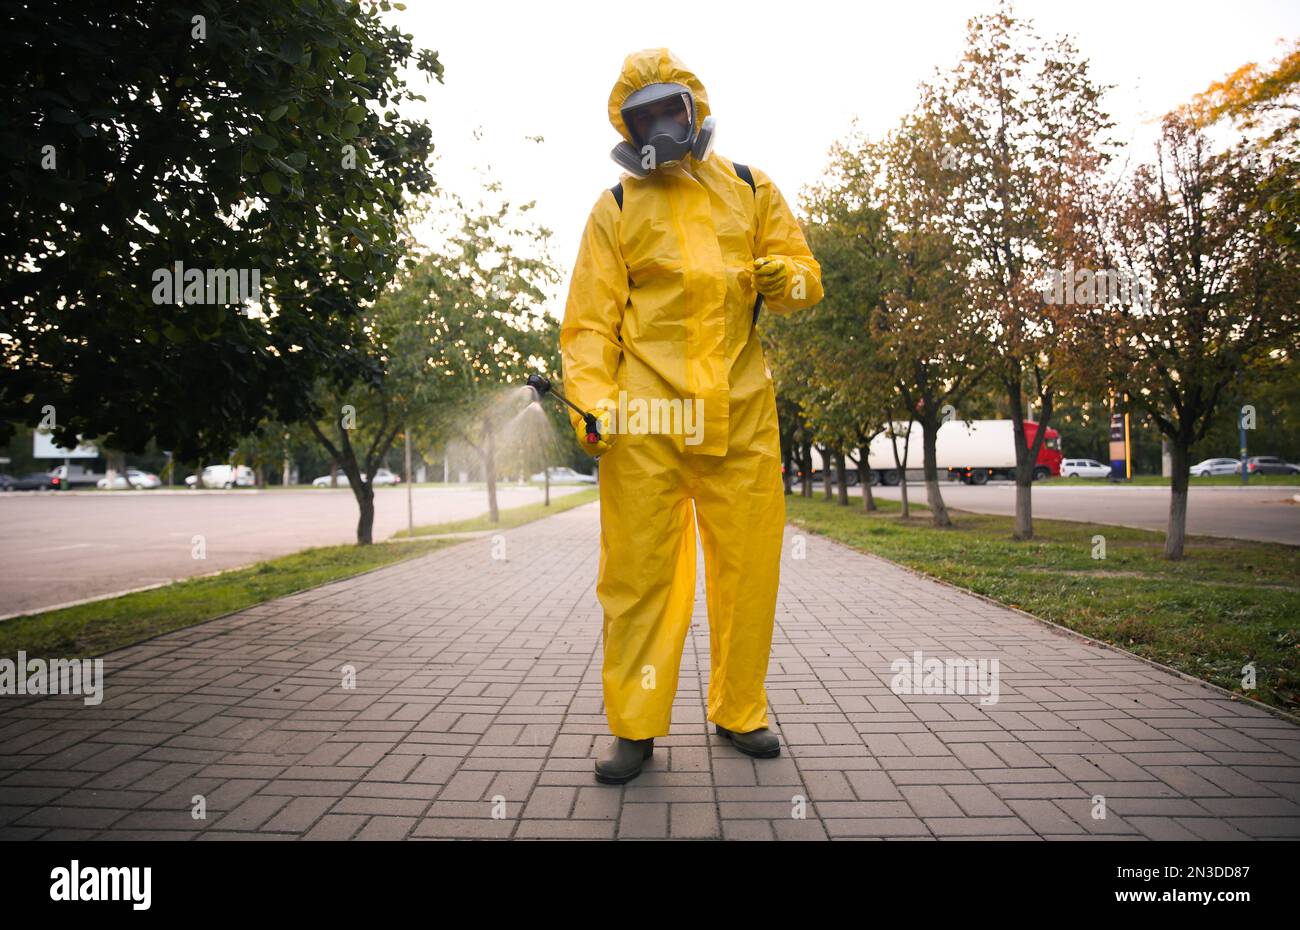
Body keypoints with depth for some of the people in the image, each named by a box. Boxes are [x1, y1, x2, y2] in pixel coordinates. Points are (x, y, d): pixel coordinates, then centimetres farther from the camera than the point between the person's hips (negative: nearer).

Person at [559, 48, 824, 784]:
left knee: (749, 565, 6)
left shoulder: (751, 190, 16)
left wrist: (787, 278, -8)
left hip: (741, 412, 2)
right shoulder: (616, 209, 11)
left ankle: (740, 711, 23)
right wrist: (591, 398, -11)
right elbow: (591, 317, 4)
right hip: (644, 416, -2)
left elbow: (805, 273, 16)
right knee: (638, 569, -2)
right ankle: (635, 728, 11)